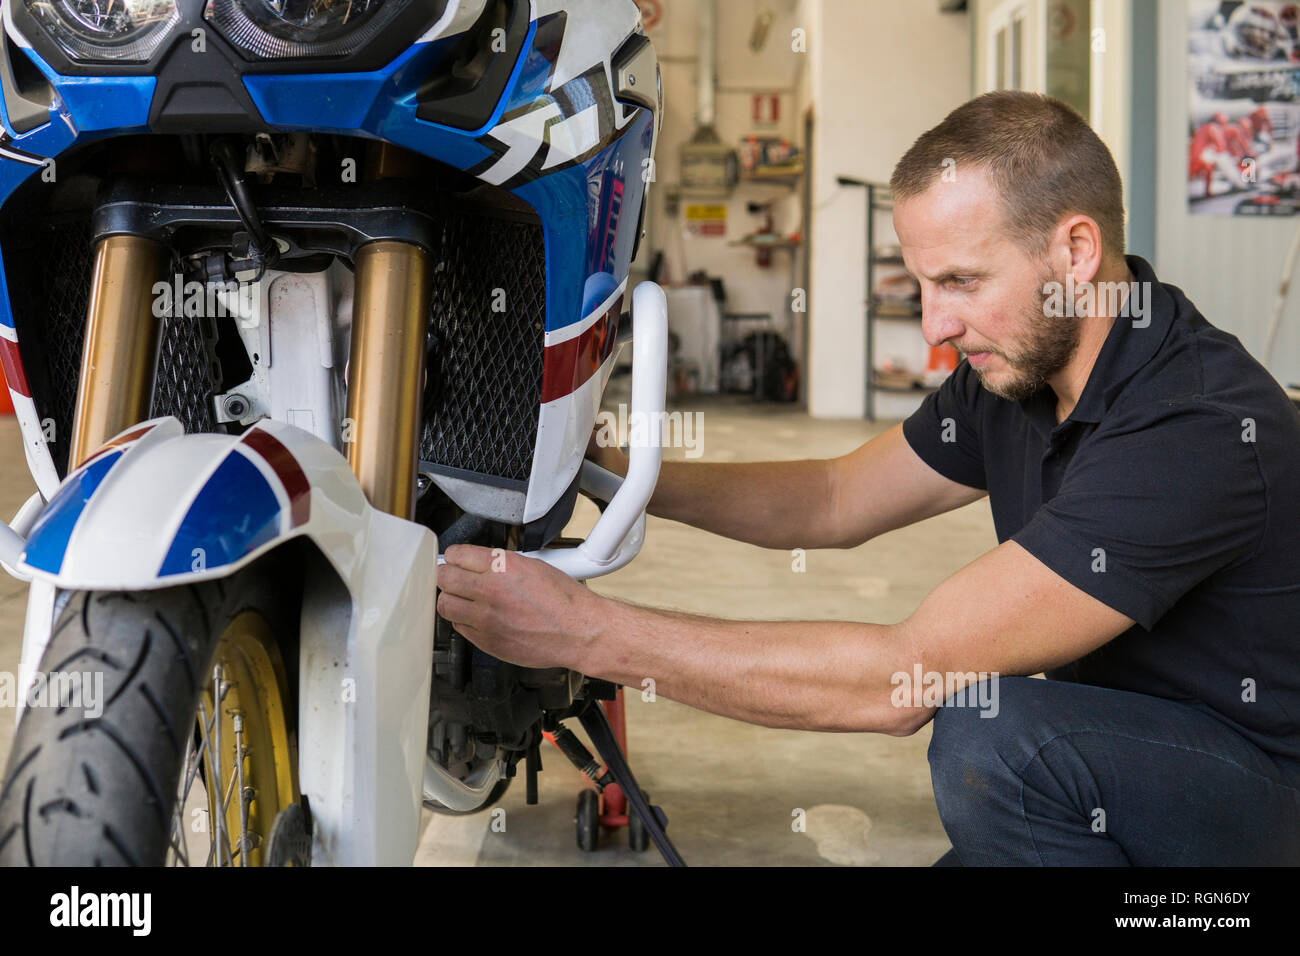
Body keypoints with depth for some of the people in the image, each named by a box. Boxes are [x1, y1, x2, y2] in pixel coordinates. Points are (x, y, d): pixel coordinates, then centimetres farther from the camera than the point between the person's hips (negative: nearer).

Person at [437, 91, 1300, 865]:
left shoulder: (1199, 427, -30)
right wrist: (620, 474, 0)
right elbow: (836, 500, 12)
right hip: (1116, 761, 8)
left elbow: (904, 678, -33)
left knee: (992, 733, -33)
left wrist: (588, 631, -30)